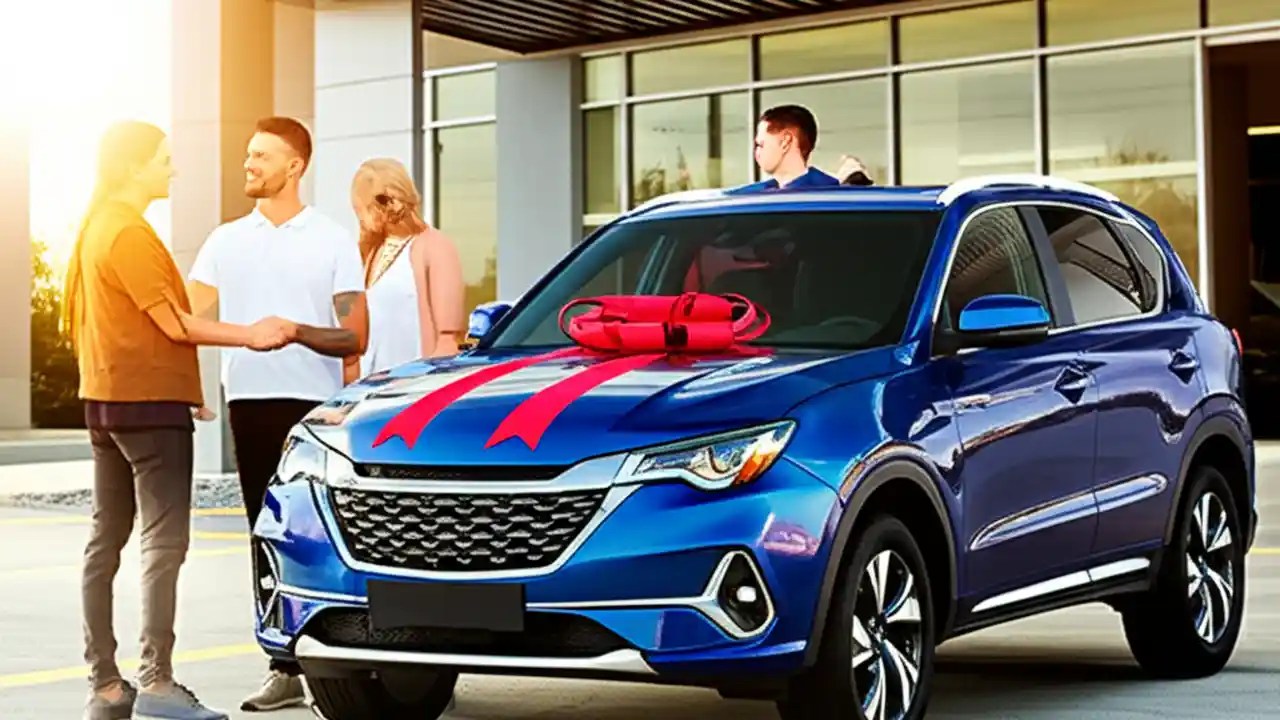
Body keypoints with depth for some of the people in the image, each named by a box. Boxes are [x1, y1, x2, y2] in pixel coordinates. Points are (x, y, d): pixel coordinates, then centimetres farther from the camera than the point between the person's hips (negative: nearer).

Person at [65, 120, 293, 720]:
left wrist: (182, 387, 21)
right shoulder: (129, 232, -13)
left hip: (106, 401, 10)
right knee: (164, 543, -10)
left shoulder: (98, 227, 17)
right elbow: (174, 324, -16)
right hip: (148, 403, -10)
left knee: (106, 541, 8)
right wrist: (250, 336, -11)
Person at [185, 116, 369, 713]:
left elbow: (354, 339, -1)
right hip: (249, 401, 3)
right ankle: (284, 668, 9)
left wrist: (296, 331, -17)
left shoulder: (332, 241, 4)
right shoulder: (225, 241, 14)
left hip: (315, 403, -3)